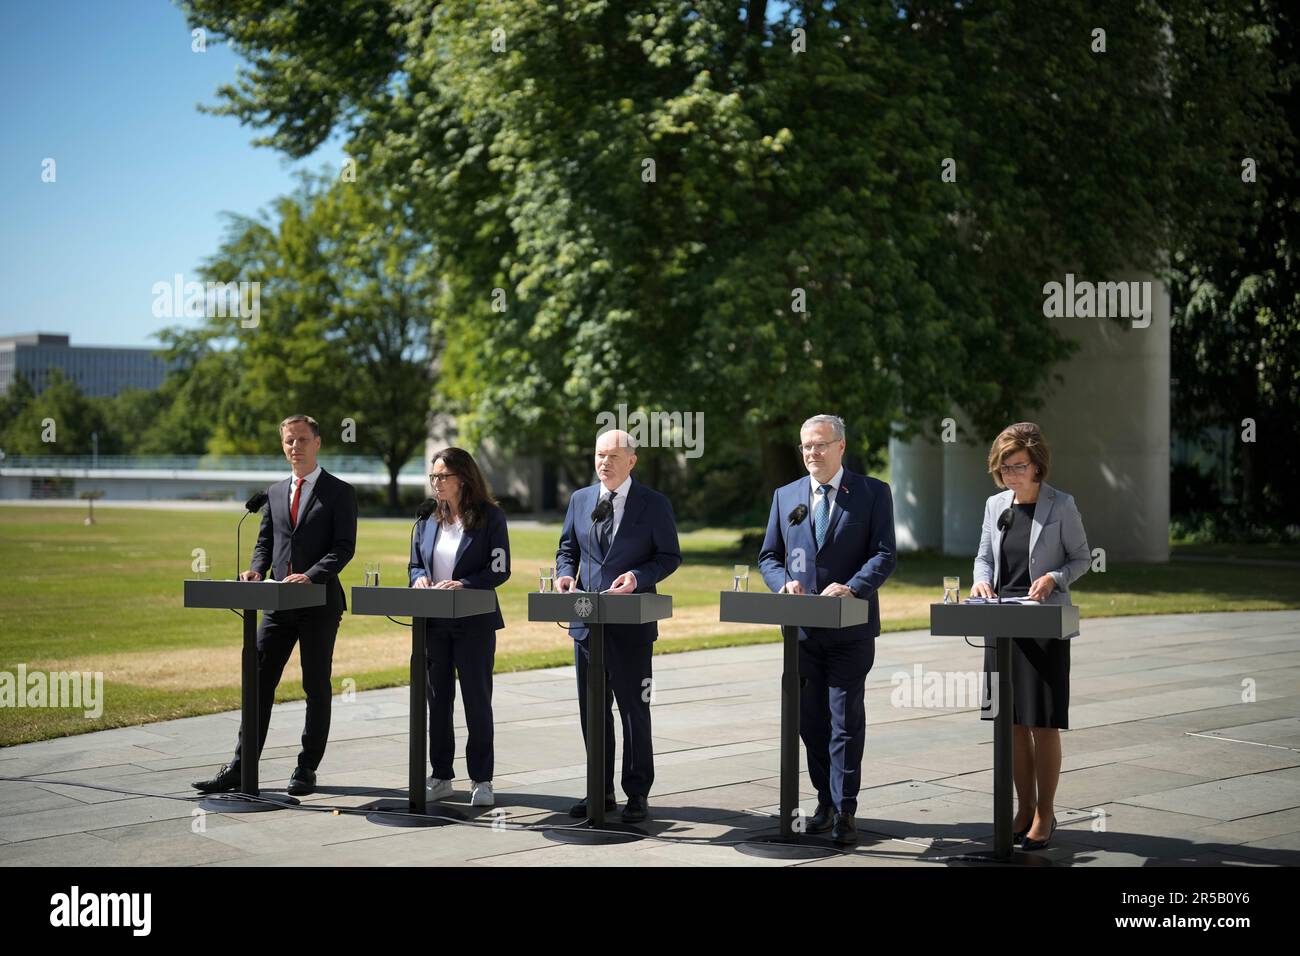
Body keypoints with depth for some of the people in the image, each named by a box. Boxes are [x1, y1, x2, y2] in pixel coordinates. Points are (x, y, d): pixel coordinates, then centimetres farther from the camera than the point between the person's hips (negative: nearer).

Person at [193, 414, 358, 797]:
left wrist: (310, 576, -22)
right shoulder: (275, 492, 14)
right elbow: (265, 541, 17)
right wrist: (257, 569, -4)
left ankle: (307, 769, 12)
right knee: (259, 683, 2)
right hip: (278, 604, 5)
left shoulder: (340, 492, -2)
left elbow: (344, 547, -9)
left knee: (317, 687, 4)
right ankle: (241, 768, 5)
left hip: (320, 603, -5)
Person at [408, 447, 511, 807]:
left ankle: (481, 780, 9)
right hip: (434, 622, 5)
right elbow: (415, 564, 16)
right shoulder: (428, 520, 9)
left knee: (477, 701, 2)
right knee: (437, 700, 11)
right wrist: (420, 578, -7)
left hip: (474, 622, -5)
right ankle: (441, 776, 20)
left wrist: (463, 584, -23)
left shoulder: (490, 517, -6)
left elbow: (499, 570, -10)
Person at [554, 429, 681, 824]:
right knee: (592, 710, 10)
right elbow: (567, 549, 16)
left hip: (631, 624, -4)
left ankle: (637, 794, 11)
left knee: (634, 710, 2)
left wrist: (638, 577, -18)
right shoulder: (580, 499, 10)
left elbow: (670, 556, -2)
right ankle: (600, 791, 19)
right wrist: (565, 574, -5)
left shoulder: (654, 504, -3)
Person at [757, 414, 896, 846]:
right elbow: (768, 556, 13)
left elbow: (884, 555, -7)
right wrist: (784, 582, -8)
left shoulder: (873, 493, 0)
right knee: (811, 720, 10)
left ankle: (844, 812, 0)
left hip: (850, 628, -4)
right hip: (802, 627, 4)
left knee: (846, 721, -3)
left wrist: (850, 588, -22)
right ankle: (826, 802, 22)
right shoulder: (785, 496, 11)